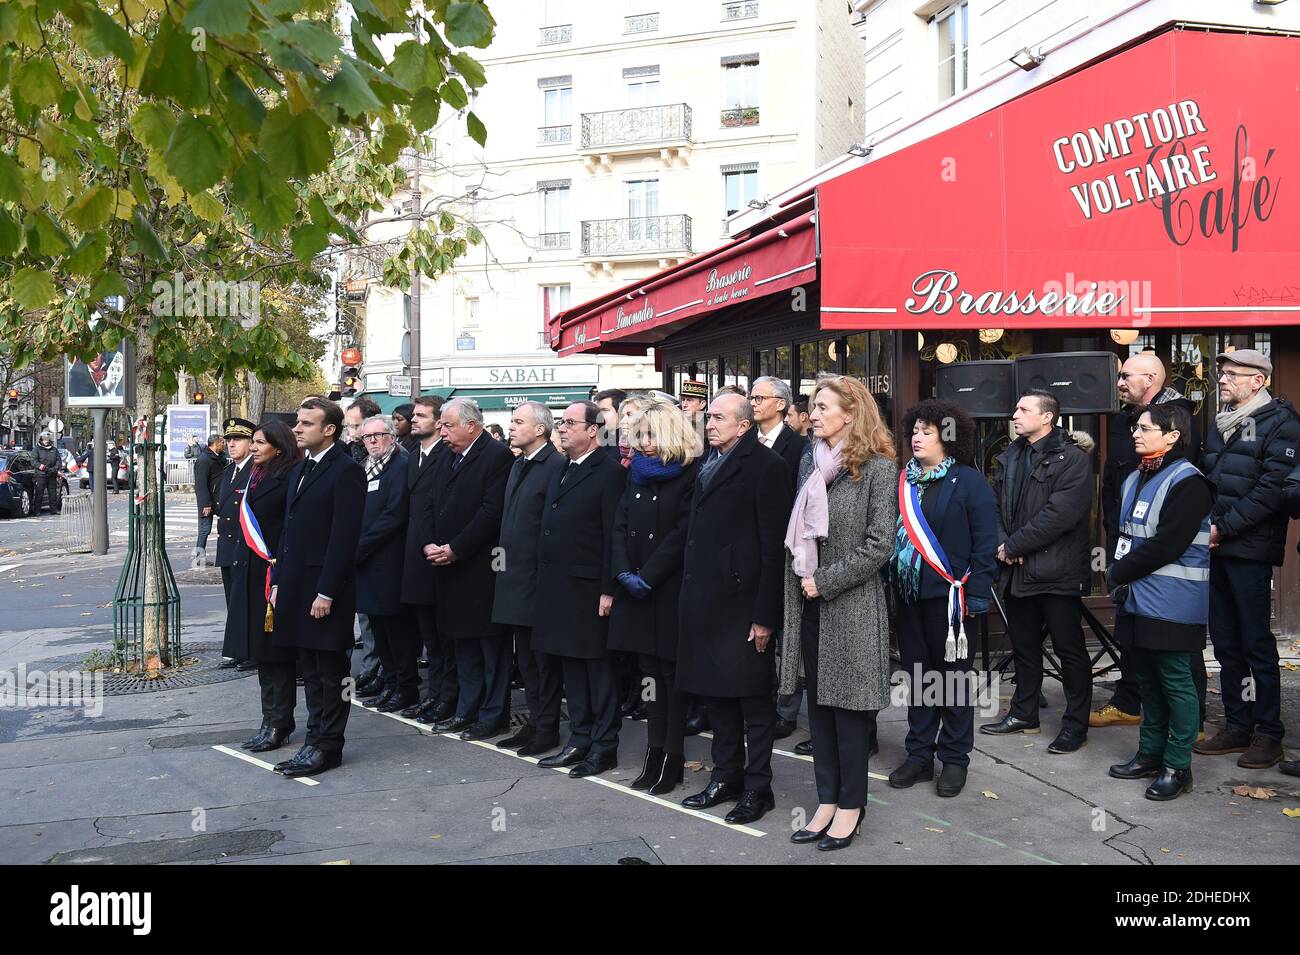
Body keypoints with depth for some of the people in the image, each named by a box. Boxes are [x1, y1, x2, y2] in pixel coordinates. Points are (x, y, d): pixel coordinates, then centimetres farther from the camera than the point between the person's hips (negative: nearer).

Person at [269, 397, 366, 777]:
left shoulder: (346, 471, -13)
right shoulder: (299, 470, 15)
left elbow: (344, 536, -17)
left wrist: (326, 592, -19)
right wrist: (279, 582, 13)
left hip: (325, 588, -9)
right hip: (297, 586, 9)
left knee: (331, 671, 2)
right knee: (310, 671, 15)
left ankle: (327, 746, 10)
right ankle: (315, 739, 24)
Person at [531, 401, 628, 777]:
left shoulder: (609, 473, -10)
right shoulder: (560, 473, 16)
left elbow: (614, 535, -14)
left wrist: (608, 590, -18)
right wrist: (545, 583, 12)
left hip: (590, 590, -8)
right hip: (558, 587, 8)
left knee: (599, 668, 1)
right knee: (571, 665, 14)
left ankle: (604, 746, 10)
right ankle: (579, 739, 24)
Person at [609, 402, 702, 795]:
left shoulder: (690, 474, -8)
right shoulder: (636, 473, 13)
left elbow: (682, 534, -15)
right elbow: (620, 526, 8)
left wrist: (647, 576, -16)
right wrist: (624, 571, -6)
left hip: (670, 589, -6)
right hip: (636, 588, 6)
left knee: (671, 671, 0)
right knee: (650, 671, 9)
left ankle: (672, 758, 7)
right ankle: (655, 752, 14)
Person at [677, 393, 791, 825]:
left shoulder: (765, 465, -10)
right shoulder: (709, 465, 15)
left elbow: (773, 545, -14)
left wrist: (765, 614, -17)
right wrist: (691, 597, 9)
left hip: (743, 600, -8)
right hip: (706, 600, 8)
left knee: (753, 698, 3)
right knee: (716, 692, 15)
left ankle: (757, 787, 14)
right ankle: (726, 777, 28)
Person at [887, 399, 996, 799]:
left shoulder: (969, 482, -6)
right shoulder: (903, 482, 8)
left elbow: (985, 544, -8)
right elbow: (891, 535, 11)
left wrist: (976, 596, -14)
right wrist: (890, 585, 4)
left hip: (948, 596, -5)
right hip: (909, 594, 5)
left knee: (954, 676, 6)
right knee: (917, 675, 12)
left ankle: (955, 759, 18)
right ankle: (919, 755, 22)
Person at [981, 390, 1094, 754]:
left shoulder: (1071, 460, -11)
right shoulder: (1010, 458, 13)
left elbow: (1059, 514, -20)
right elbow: (996, 505, 11)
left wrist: (1015, 546, -16)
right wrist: (1003, 543, -8)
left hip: (1057, 572, -7)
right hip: (1018, 570, 8)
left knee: (1070, 649, 2)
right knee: (1023, 645, 18)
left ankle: (1076, 724, 13)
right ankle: (1023, 713, 32)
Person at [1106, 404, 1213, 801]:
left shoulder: (1187, 483, -14)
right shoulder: (1136, 479, 14)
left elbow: (1166, 545, -20)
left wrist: (1119, 573, -11)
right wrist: (1117, 575, 4)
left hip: (1172, 603, -9)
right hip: (1137, 600, 9)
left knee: (1176, 684, 0)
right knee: (1148, 680, 17)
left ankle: (1177, 765, 9)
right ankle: (1151, 753, 29)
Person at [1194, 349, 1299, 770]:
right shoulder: (1220, 424, 17)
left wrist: (1223, 527, -15)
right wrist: (1202, 525, 5)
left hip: (1249, 550, -7)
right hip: (1214, 547, 7)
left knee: (1257, 644, -1)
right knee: (1225, 643, 11)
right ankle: (1237, 726, 21)